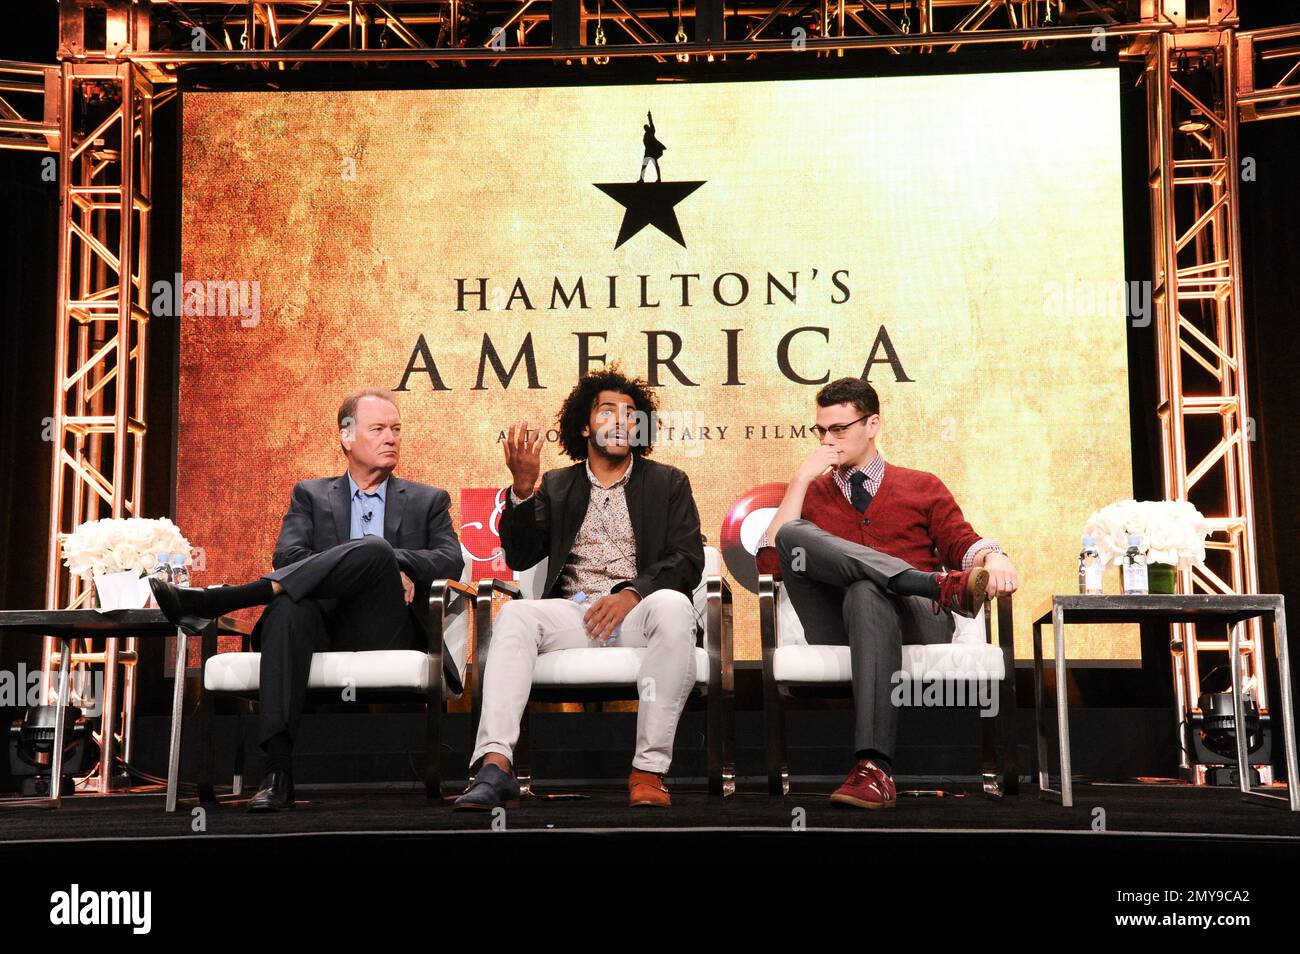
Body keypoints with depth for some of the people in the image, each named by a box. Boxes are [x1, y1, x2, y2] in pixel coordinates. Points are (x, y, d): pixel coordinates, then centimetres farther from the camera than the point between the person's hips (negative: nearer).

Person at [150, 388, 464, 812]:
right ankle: (278, 772, -44)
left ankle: (215, 600, -35)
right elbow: (287, 556, 4)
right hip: (325, 626, 1)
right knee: (288, 607, -37)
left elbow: (452, 562, 6)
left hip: (386, 632, -1)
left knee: (375, 548, -32)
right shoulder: (311, 495, 23)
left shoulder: (428, 501, 23)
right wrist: (376, 568, -10)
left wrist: (387, 562, -13)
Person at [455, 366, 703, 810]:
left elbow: (688, 560, 3)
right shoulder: (556, 486, 19)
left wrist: (631, 594, -15)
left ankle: (649, 770, -34)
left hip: (639, 609, -1)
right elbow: (519, 557, 8)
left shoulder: (669, 483, 16)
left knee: (673, 605, -35)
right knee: (515, 614, -29)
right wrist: (523, 486, -7)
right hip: (574, 611, 1)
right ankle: (495, 764, -40)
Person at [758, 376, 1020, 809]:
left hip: (916, 621, -1)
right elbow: (770, 562, 7)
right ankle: (942, 586, -37)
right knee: (792, 533, -24)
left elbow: (962, 544, 10)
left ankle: (875, 766, -47)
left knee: (866, 592, -39)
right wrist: (801, 479, 6)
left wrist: (994, 558, -14)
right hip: (838, 632, 1)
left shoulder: (922, 487, 24)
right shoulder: (812, 495, 24)